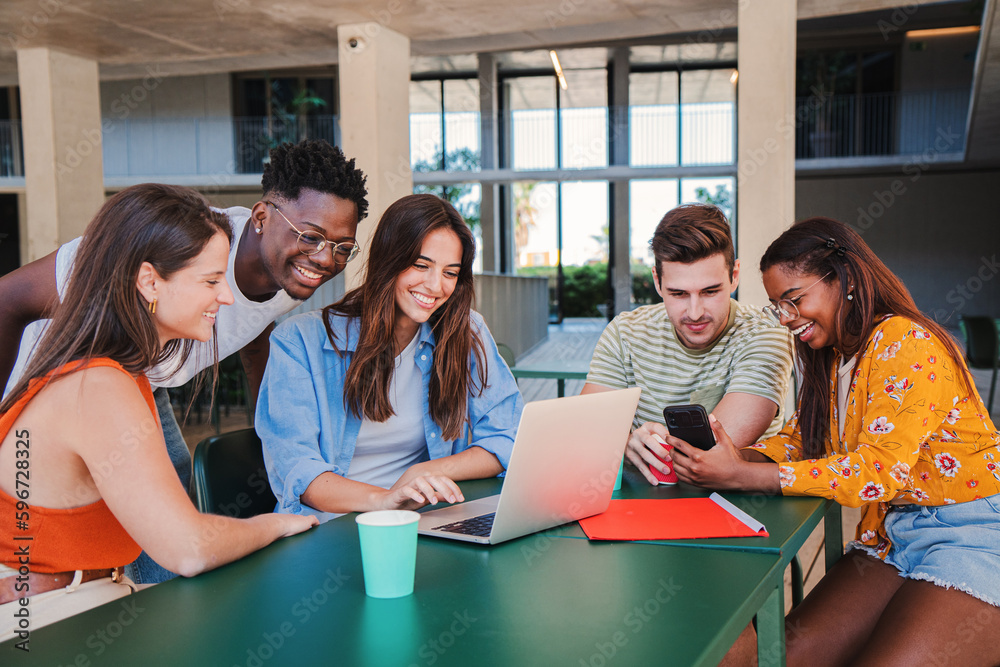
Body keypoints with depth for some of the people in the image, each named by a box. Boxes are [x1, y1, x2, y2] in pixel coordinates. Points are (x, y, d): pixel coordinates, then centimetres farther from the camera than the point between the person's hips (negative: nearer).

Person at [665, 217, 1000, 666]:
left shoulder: (907, 343, -16)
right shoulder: (830, 359, 12)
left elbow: (877, 470, -24)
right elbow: (798, 440, 10)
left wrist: (740, 477, -28)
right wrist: (735, 457, -13)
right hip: (891, 535, 7)